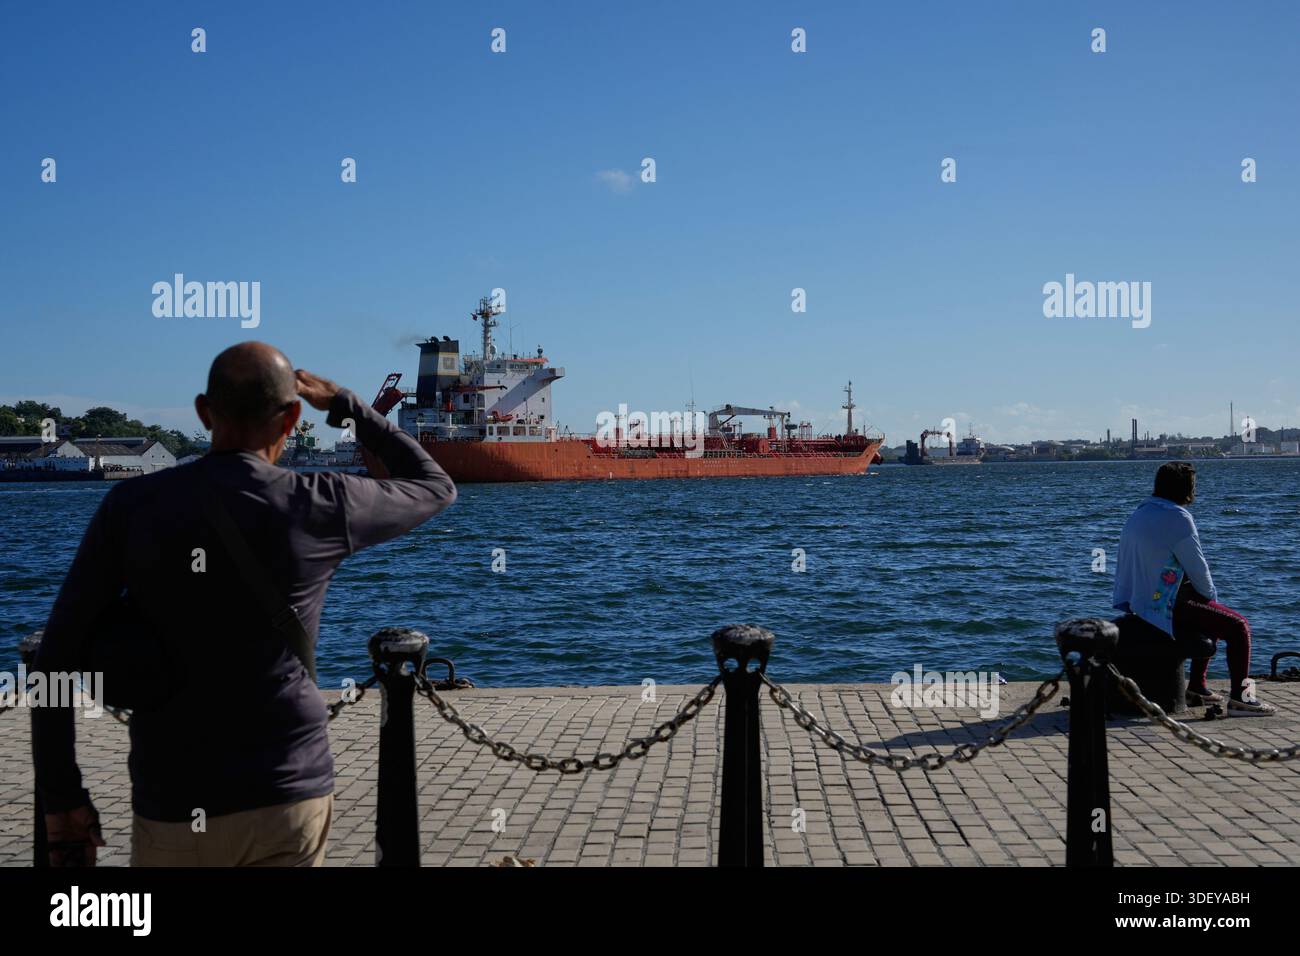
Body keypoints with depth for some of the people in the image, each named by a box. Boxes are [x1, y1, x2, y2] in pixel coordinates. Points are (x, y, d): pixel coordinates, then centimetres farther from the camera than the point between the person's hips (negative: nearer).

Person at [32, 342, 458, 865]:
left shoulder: (131, 504, -4)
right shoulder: (319, 507, -6)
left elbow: (56, 658, -5)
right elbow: (434, 488, 13)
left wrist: (62, 799, 5)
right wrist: (341, 402, 19)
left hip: (176, 812, 1)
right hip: (290, 799, 0)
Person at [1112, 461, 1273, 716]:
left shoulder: (1139, 514, 13)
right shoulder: (1177, 518, -18)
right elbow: (1197, 568, -14)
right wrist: (1212, 596, 6)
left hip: (1140, 600, 10)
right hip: (1165, 609, -10)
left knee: (1215, 619, 29)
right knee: (1238, 626, -6)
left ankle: (1197, 687, 33)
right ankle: (1239, 698, -7)